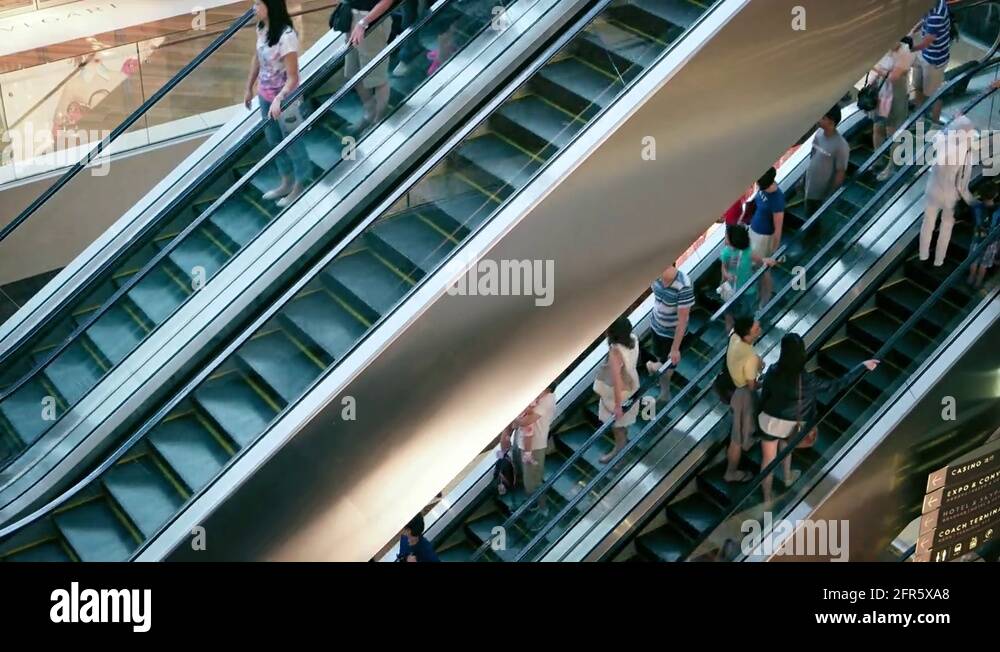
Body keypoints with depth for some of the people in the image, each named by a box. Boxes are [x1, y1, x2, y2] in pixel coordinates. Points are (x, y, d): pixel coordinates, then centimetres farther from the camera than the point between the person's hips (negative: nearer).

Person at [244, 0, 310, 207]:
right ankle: (286, 183, 42)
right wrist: (249, 88, 17)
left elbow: (293, 78, -27)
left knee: (292, 143, 12)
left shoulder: (286, 36, -30)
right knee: (273, 141, 23)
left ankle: (299, 186, 33)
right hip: (265, 95, 8)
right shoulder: (261, 28, -6)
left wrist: (278, 99, -40)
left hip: (284, 98, -8)